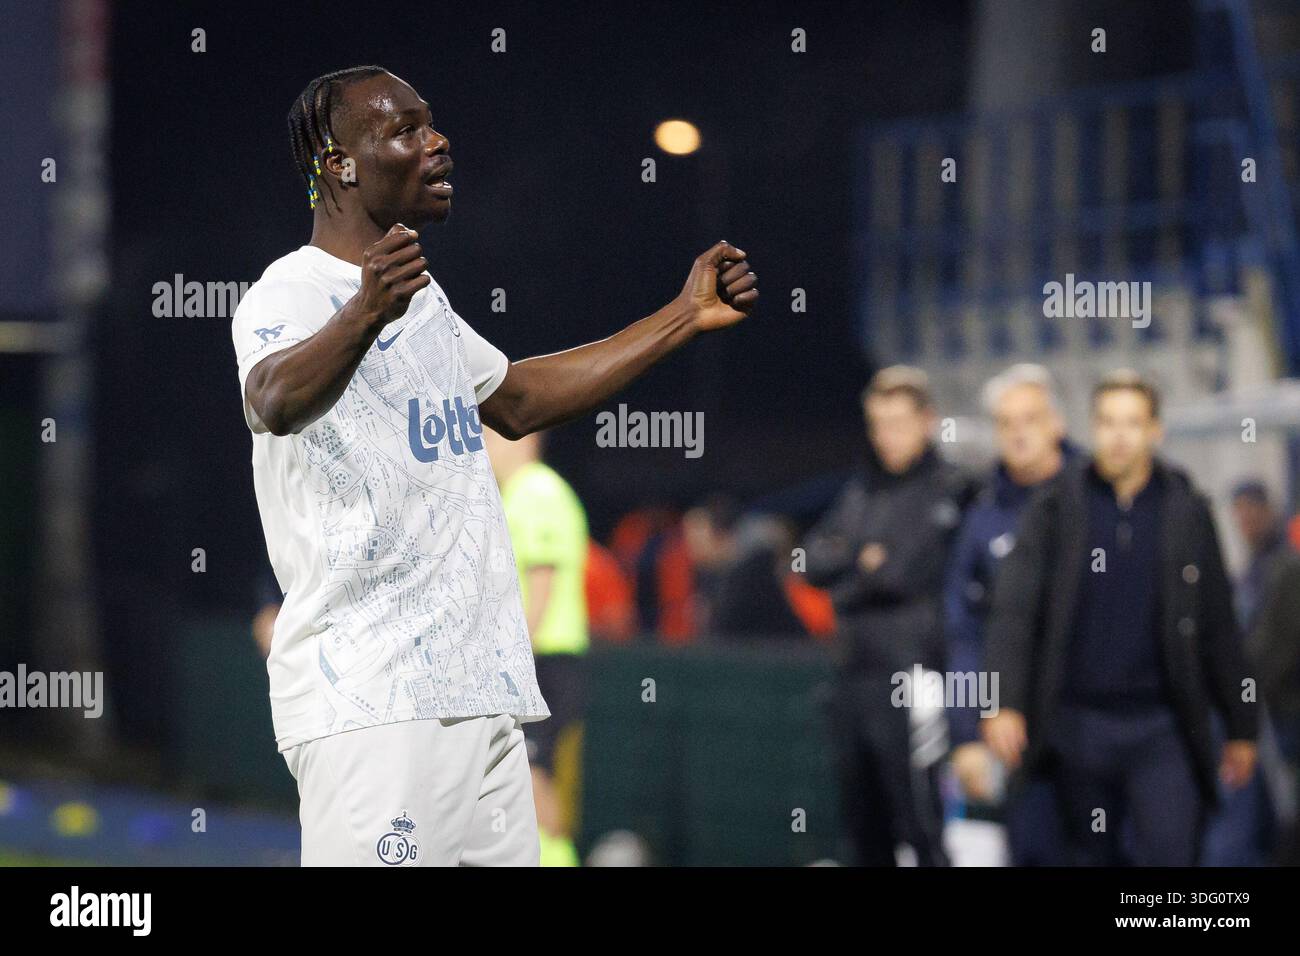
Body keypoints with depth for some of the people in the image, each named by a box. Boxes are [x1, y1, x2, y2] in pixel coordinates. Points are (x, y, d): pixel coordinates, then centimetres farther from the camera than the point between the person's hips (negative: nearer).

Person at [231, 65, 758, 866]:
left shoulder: (419, 294, 20)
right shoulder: (294, 291, -9)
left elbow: (516, 400, 36)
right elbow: (275, 402, -31)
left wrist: (687, 318, 35)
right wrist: (364, 315, -50)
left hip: (482, 694, 9)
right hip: (368, 702, -9)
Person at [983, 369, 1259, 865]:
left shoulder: (1187, 511, 4)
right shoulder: (1055, 507, 1)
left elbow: (1217, 626, 8)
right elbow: (1013, 608, -7)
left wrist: (1241, 727, 8)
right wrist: (1005, 703, -19)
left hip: (1161, 726, 0)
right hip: (1079, 725, 0)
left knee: (1171, 856, -11)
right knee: (1093, 856, 9)